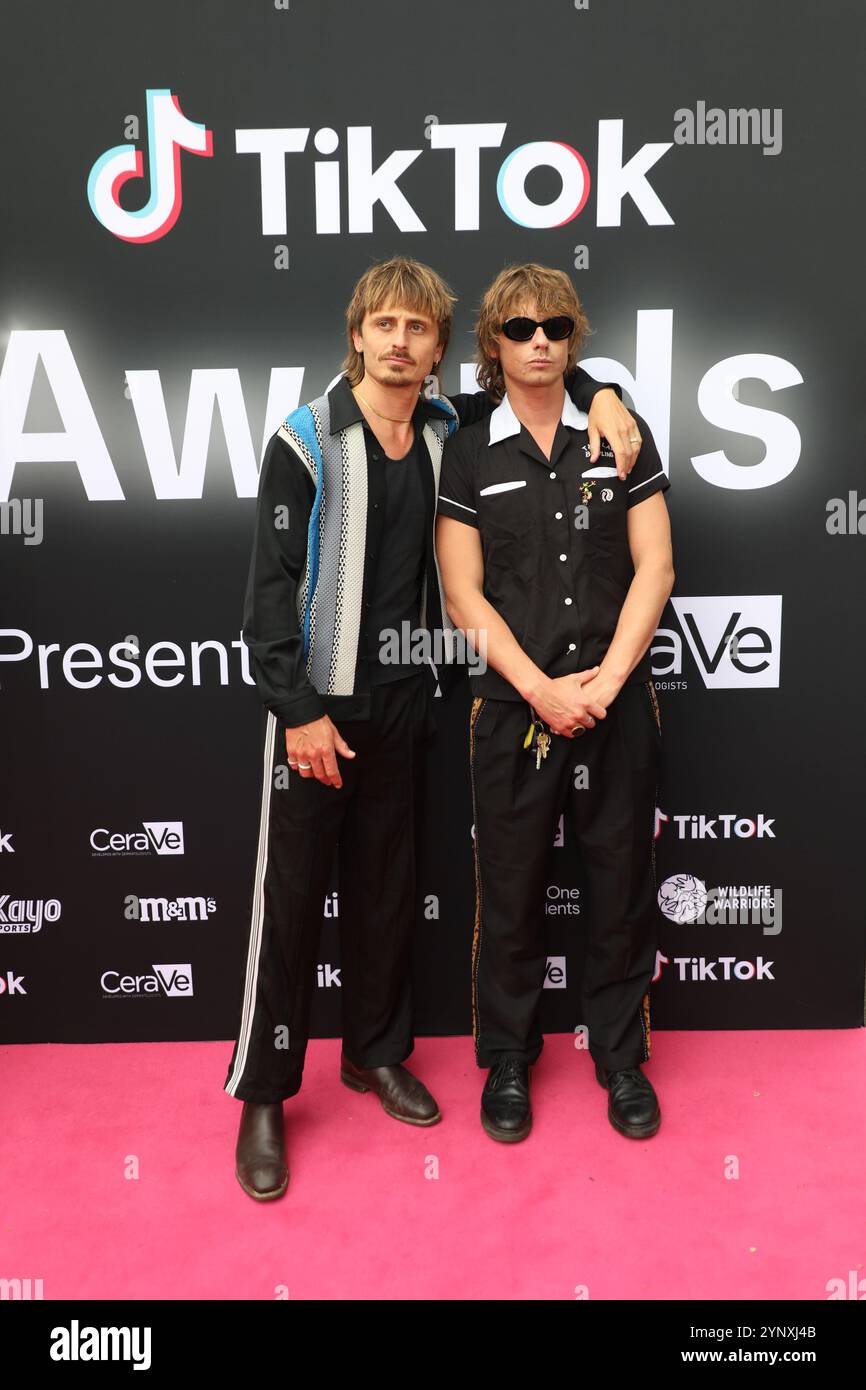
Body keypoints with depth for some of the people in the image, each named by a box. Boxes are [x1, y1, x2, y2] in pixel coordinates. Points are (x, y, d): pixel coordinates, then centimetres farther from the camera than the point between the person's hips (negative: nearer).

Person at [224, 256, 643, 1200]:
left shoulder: (447, 430, 6)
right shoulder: (306, 440, -7)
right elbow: (270, 586, -11)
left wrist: (598, 395, 0)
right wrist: (297, 710, -16)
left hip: (401, 700, 5)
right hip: (314, 705, -4)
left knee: (385, 888, 15)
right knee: (289, 898, 2)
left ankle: (376, 1052, 34)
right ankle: (262, 1096, 17)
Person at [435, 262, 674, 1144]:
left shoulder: (622, 436, 7)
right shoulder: (468, 454, 4)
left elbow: (654, 567, 2)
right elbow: (463, 594, -2)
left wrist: (605, 681, -9)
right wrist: (542, 689, -12)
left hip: (618, 702, 1)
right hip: (513, 708, -1)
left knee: (622, 886, 10)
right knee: (510, 891, 8)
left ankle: (621, 1056, 30)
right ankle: (507, 1060, 29)